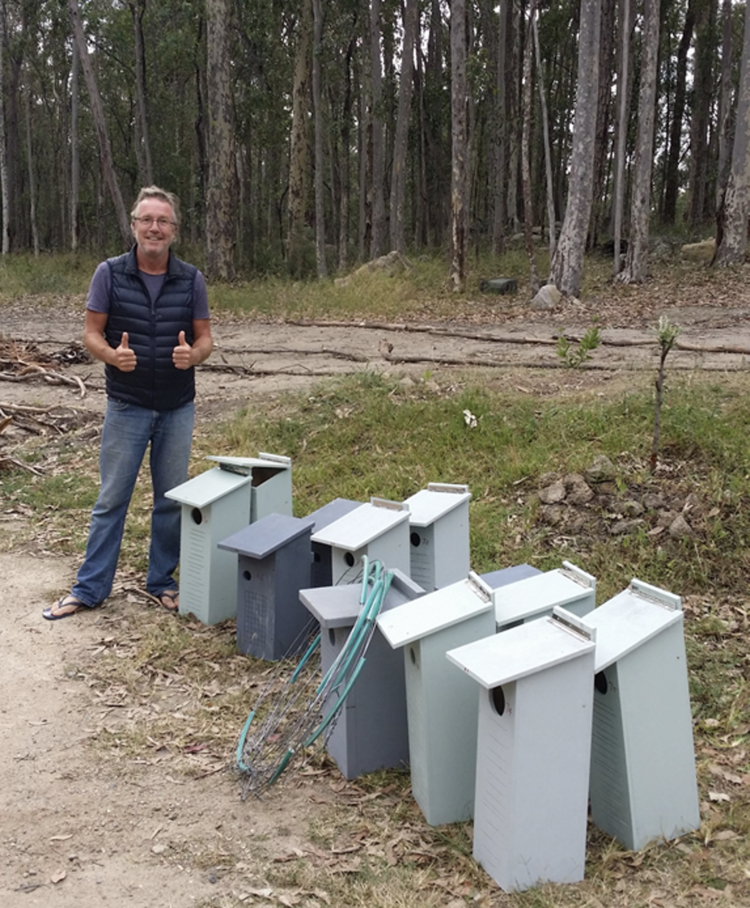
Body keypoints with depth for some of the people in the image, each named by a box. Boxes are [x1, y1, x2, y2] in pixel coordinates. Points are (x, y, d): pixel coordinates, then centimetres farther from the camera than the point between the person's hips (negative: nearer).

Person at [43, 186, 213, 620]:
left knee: (171, 499, 10)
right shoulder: (110, 274, -5)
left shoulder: (191, 279, -2)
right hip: (127, 406, -1)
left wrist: (193, 354, -21)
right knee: (111, 499, 5)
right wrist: (113, 355, -24)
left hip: (178, 408, 2)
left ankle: (163, 580, 26)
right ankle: (90, 587, 15)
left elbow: (205, 338, 2)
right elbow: (92, 333, -3)